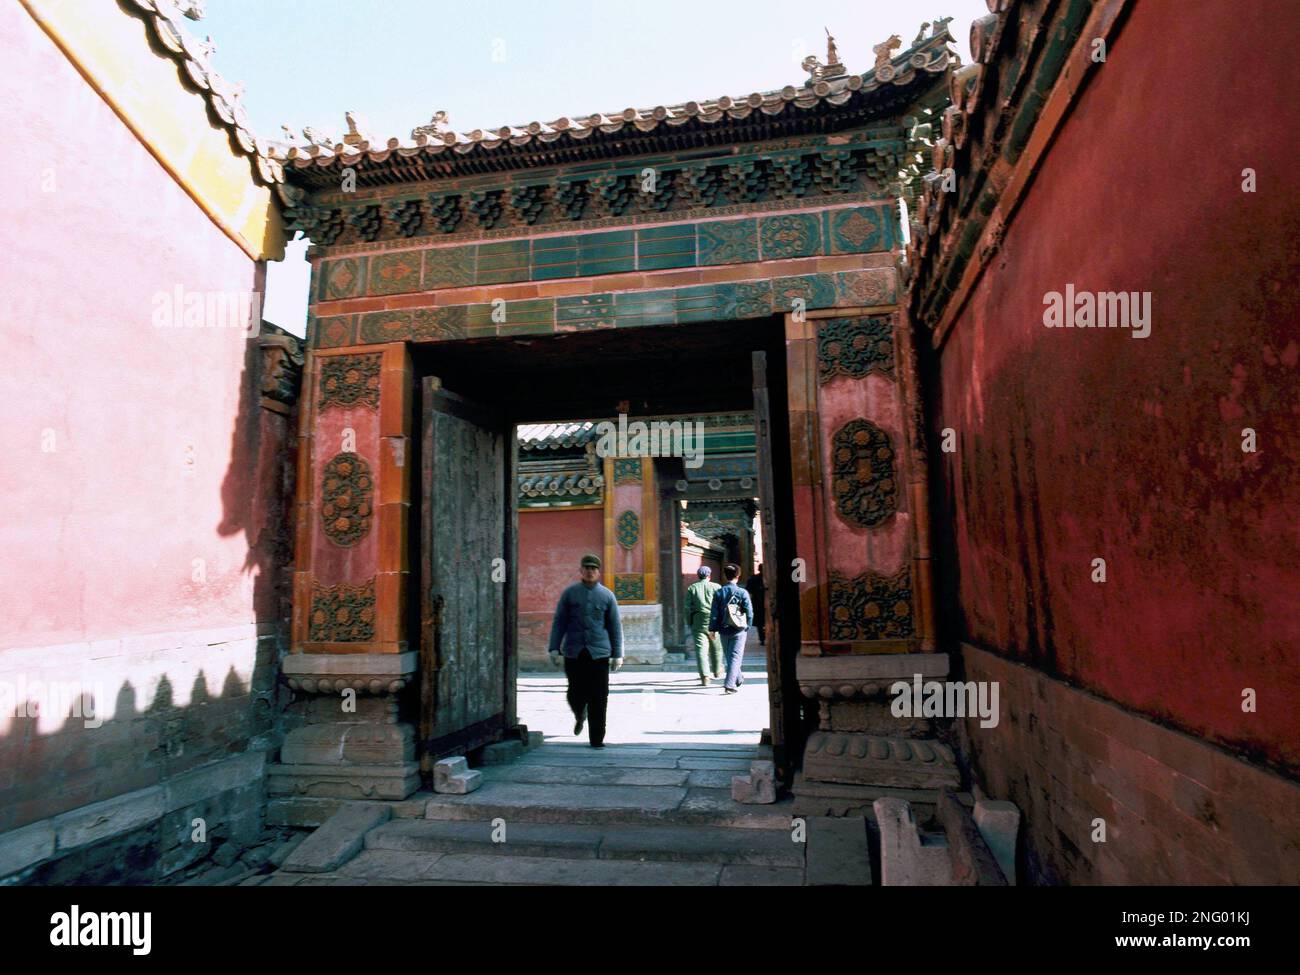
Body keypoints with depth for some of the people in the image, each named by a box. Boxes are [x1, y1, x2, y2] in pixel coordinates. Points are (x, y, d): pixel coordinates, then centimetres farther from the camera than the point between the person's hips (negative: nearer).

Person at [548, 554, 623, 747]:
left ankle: (597, 739, 8)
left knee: (598, 698, -2)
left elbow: (615, 626, 9)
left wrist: (617, 654, 5)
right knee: (576, 694, 3)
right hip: (573, 653, 0)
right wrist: (554, 648, 0)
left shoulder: (607, 595, 8)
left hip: (599, 653, 0)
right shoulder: (570, 593, 7)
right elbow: (559, 622, 8)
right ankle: (579, 717, 37)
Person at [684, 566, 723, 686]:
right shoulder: (716, 587, 3)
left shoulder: (691, 588, 4)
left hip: (698, 622, 0)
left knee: (701, 649, -2)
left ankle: (705, 677, -10)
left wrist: (689, 624, 8)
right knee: (716, 648, 18)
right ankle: (717, 671, 33)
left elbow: (688, 607, 2)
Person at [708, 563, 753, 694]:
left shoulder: (718, 593, -4)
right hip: (739, 630, -2)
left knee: (729, 656, 19)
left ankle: (739, 679, 36)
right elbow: (749, 613, -8)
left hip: (724, 630, 2)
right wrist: (748, 626, 7)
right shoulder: (742, 593, -8)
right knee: (735, 657, 0)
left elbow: (714, 613, -3)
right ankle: (730, 684, -12)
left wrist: (713, 629, 4)